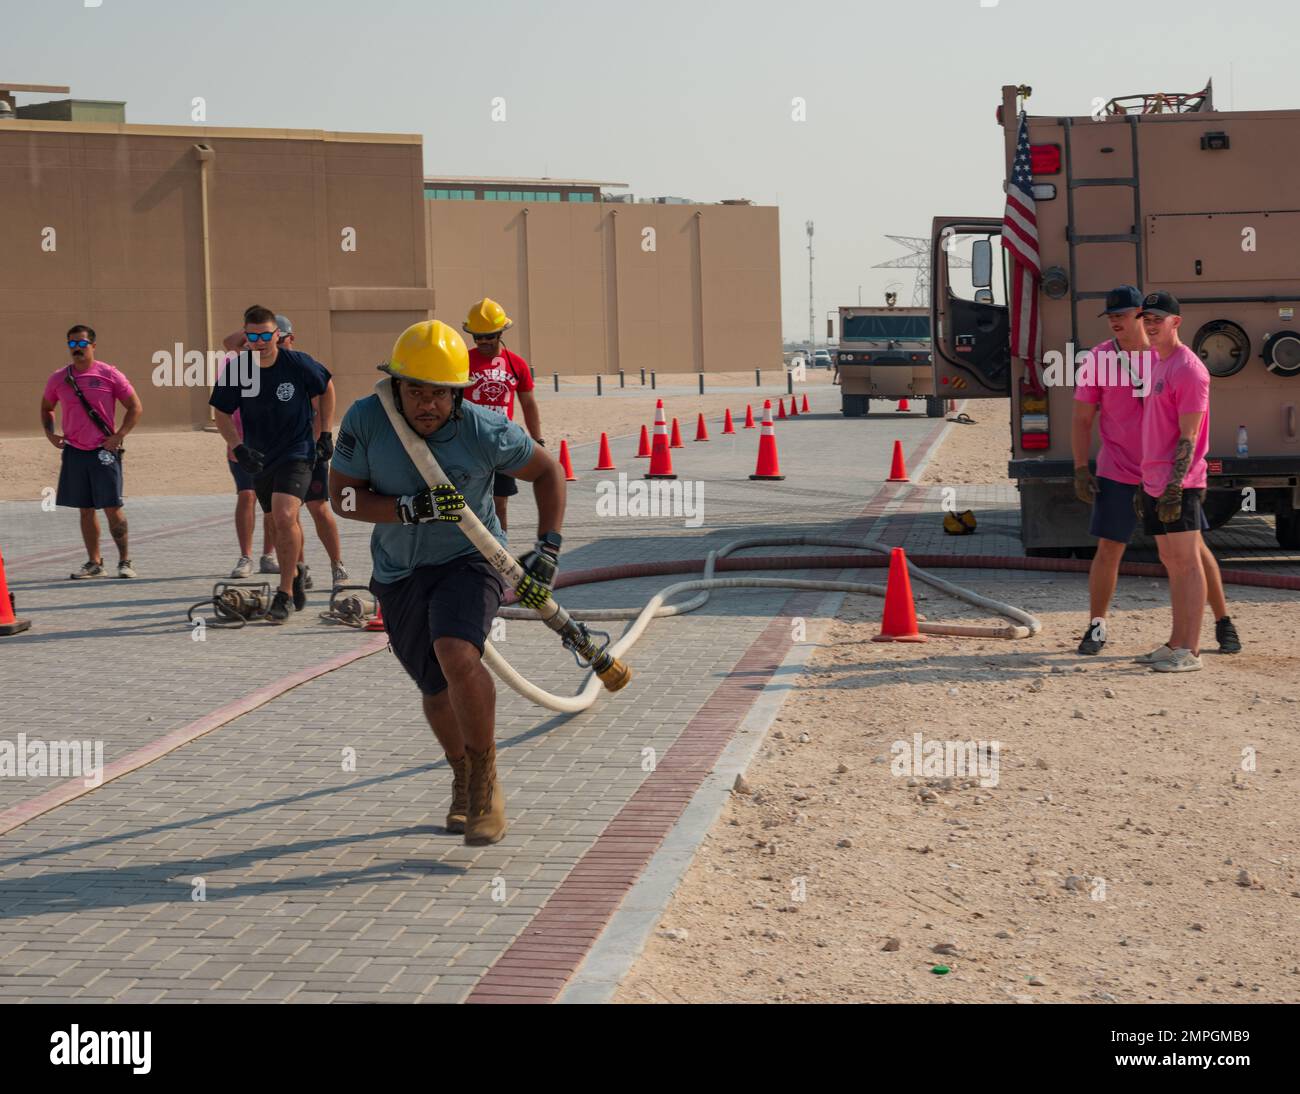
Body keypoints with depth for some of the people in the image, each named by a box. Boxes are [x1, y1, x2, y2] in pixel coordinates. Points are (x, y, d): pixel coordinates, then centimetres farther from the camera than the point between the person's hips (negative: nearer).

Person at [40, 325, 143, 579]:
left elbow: (135, 408, 0)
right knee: (86, 510, 7)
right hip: (74, 451, 3)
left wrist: (118, 436, -9)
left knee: (112, 508, -4)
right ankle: (94, 563, 15)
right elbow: (46, 407, 22)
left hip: (103, 451, -3)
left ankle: (125, 561, 7)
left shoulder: (109, 374, -4)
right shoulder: (58, 378, 6)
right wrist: (49, 432, 5)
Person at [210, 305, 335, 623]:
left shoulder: (298, 364, -14)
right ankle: (295, 576, 41)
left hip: (297, 452, -4)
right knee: (278, 523, 15)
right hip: (259, 458, 4)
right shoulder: (234, 371, -10)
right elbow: (222, 415, 0)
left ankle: (284, 594, -12)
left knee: (284, 517, -22)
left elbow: (326, 389, 5)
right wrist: (238, 448, -16)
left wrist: (325, 434, 4)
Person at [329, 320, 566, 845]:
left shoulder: (485, 431, -20)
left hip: (469, 560, -3)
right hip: (399, 571, 3)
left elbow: (547, 471, -4)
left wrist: (548, 549, -12)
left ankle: (486, 784, -11)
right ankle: (462, 779, 44)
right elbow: (342, 496, -11)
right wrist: (408, 509, -28)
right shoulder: (366, 421, -17)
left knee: (456, 655, -30)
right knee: (436, 688, 14)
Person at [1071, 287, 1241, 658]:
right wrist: (1081, 470, -7)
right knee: (1108, 549, -1)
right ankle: (1096, 627, 12)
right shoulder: (1098, 359, -4)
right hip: (1118, 474, 0)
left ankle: (1223, 622, 14)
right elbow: (1082, 418, 0)